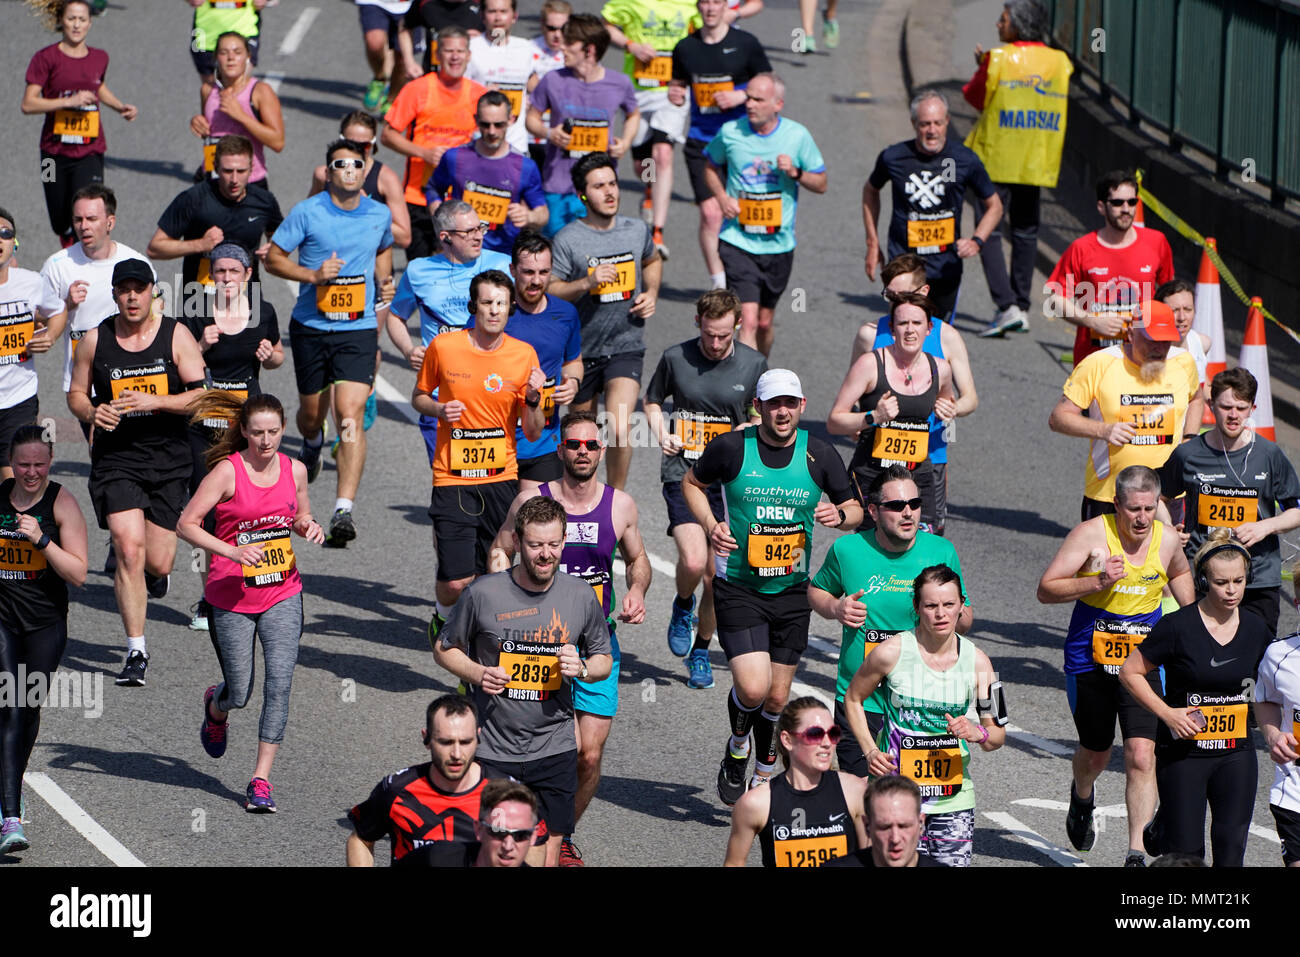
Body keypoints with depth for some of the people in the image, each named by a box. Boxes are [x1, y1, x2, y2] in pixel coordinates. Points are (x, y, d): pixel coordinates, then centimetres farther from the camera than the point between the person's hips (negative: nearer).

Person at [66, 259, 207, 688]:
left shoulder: (176, 336, -3)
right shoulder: (95, 340, 0)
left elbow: (202, 396, -6)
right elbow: (76, 393, 12)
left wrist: (154, 401, -21)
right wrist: (93, 413, -11)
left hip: (168, 460, 0)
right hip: (115, 457, 0)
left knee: (157, 563, 3)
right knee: (128, 551, -15)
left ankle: (156, 571, 44)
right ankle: (136, 652, -8)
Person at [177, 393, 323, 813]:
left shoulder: (294, 470, 2)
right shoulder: (228, 471, -12)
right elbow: (186, 524, -14)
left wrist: (310, 526, -4)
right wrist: (232, 550, -26)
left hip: (283, 593, 3)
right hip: (232, 598, -2)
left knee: (280, 683, -13)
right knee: (239, 693, 6)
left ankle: (261, 780, -6)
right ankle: (215, 706, 45)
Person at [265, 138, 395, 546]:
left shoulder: (379, 215, 3)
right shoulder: (307, 213, -7)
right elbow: (273, 258, -3)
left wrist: (384, 279, 5)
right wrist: (313, 274, -17)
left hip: (358, 329, 0)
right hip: (311, 327, 0)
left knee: (350, 416, -15)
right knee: (312, 413, 17)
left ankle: (344, 510, -21)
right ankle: (312, 444, 57)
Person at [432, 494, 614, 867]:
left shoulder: (581, 596, 0)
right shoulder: (483, 594, -6)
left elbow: (604, 660, 13)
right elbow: (444, 648, 7)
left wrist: (581, 669, -10)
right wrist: (477, 674, -12)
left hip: (554, 752, 1)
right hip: (492, 749, -1)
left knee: (546, 857, 3)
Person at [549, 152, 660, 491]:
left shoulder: (638, 230, 2)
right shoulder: (568, 239, -10)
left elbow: (652, 261, 24)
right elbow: (548, 291, -12)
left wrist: (651, 293, 7)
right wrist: (586, 283, -26)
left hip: (626, 347, 1)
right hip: (582, 349, -1)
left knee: (619, 430, -19)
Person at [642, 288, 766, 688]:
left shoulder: (754, 363, 0)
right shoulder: (675, 358, -2)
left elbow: (764, 415, 15)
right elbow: (652, 400, 15)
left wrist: (750, 429, -7)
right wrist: (661, 434, -2)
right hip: (682, 472, -1)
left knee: (715, 578, 3)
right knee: (693, 561, -21)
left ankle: (701, 651, 25)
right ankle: (683, 605, 14)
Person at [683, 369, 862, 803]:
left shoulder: (820, 454, -3)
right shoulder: (731, 448, -9)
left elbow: (855, 509, 9)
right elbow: (692, 483, 9)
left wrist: (840, 515, -15)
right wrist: (710, 525, -8)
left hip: (792, 590, 3)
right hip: (738, 588, -3)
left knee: (777, 698, 8)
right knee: (753, 688, -18)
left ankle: (764, 776, 32)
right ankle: (738, 747, 15)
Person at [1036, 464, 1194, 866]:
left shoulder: (1167, 540, -2)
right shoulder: (1091, 534, -13)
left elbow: (1179, 573, 24)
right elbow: (1046, 590, -14)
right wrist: (1098, 582, -27)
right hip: (1090, 659, -1)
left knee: (1141, 754, -14)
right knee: (1096, 753, 16)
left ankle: (1136, 853, -11)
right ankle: (1082, 796, 53)